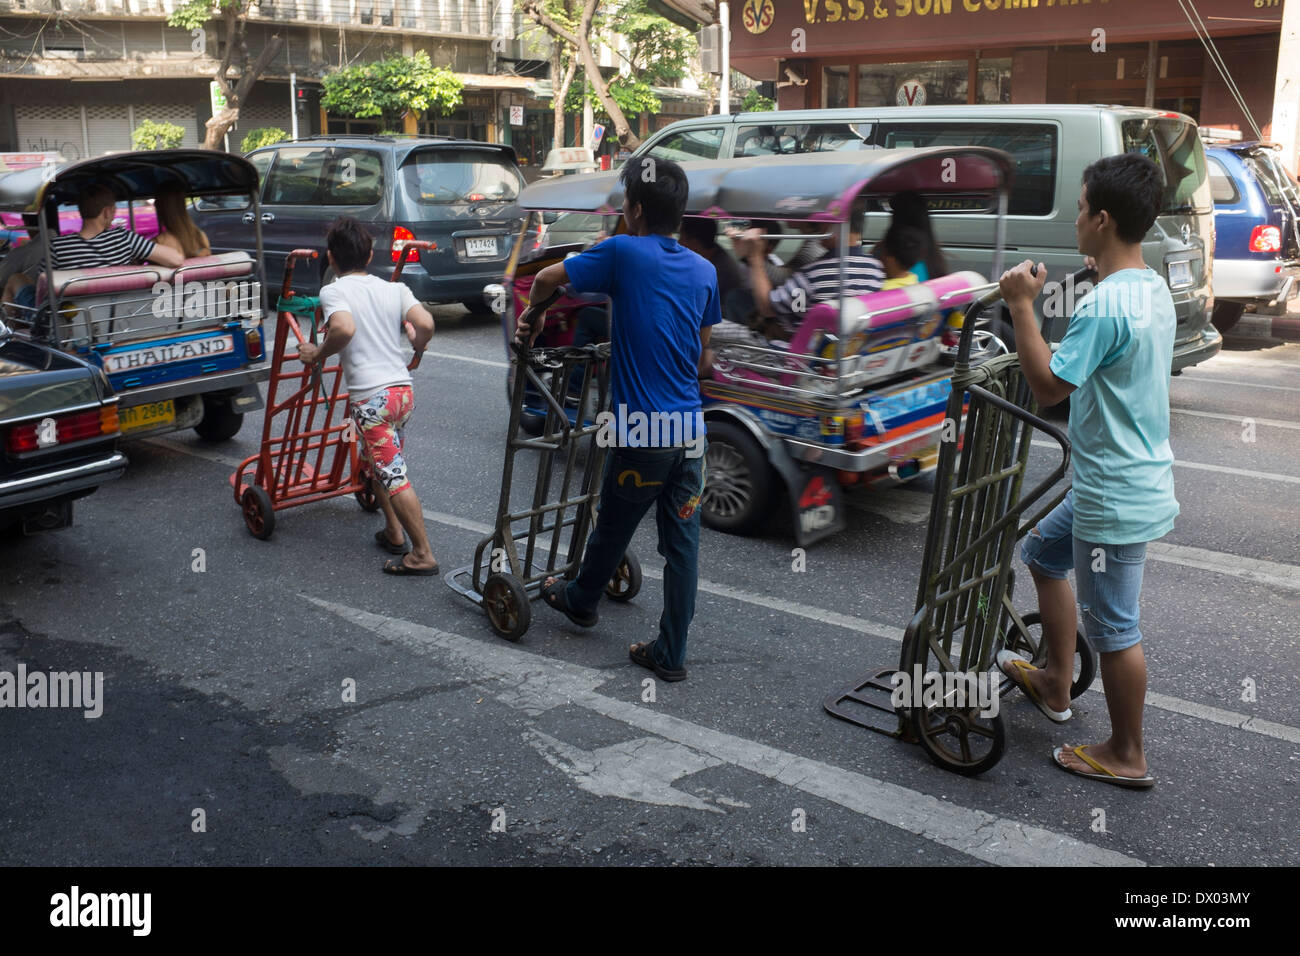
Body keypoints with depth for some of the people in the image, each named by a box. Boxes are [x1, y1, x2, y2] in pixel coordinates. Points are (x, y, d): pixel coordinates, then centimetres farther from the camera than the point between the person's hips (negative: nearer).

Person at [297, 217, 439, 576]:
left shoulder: (333, 291, -5)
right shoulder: (394, 289, 8)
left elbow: (344, 329, -26)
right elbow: (425, 324, -7)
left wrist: (318, 354, -9)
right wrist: (417, 345, 15)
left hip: (370, 398, -6)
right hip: (402, 389, 6)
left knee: (393, 476, -3)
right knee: (379, 464, 26)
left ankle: (423, 554, -1)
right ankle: (394, 533, 32)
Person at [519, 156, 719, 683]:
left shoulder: (624, 253, -9)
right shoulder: (704, 271, 7)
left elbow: (547, 278, 1)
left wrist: (531, 317, 20)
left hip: (641, 432, -5)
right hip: (690, 430, 5)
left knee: (613, 527, 18)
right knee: (682, 542, 9)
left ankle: (580, 600, 44)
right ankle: (671, 654, 17)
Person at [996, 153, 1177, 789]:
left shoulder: (1103, 306, -26)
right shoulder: (1153, 289, 6)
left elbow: (1048, 387, -24)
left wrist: (1021, 305, -19)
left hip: (1116, 499, -10)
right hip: (1134, 480, 10)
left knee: (1113, 626, 4)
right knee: (1044, 552, 26)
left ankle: (1125, 756, 21)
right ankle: (1055, 686, 39)